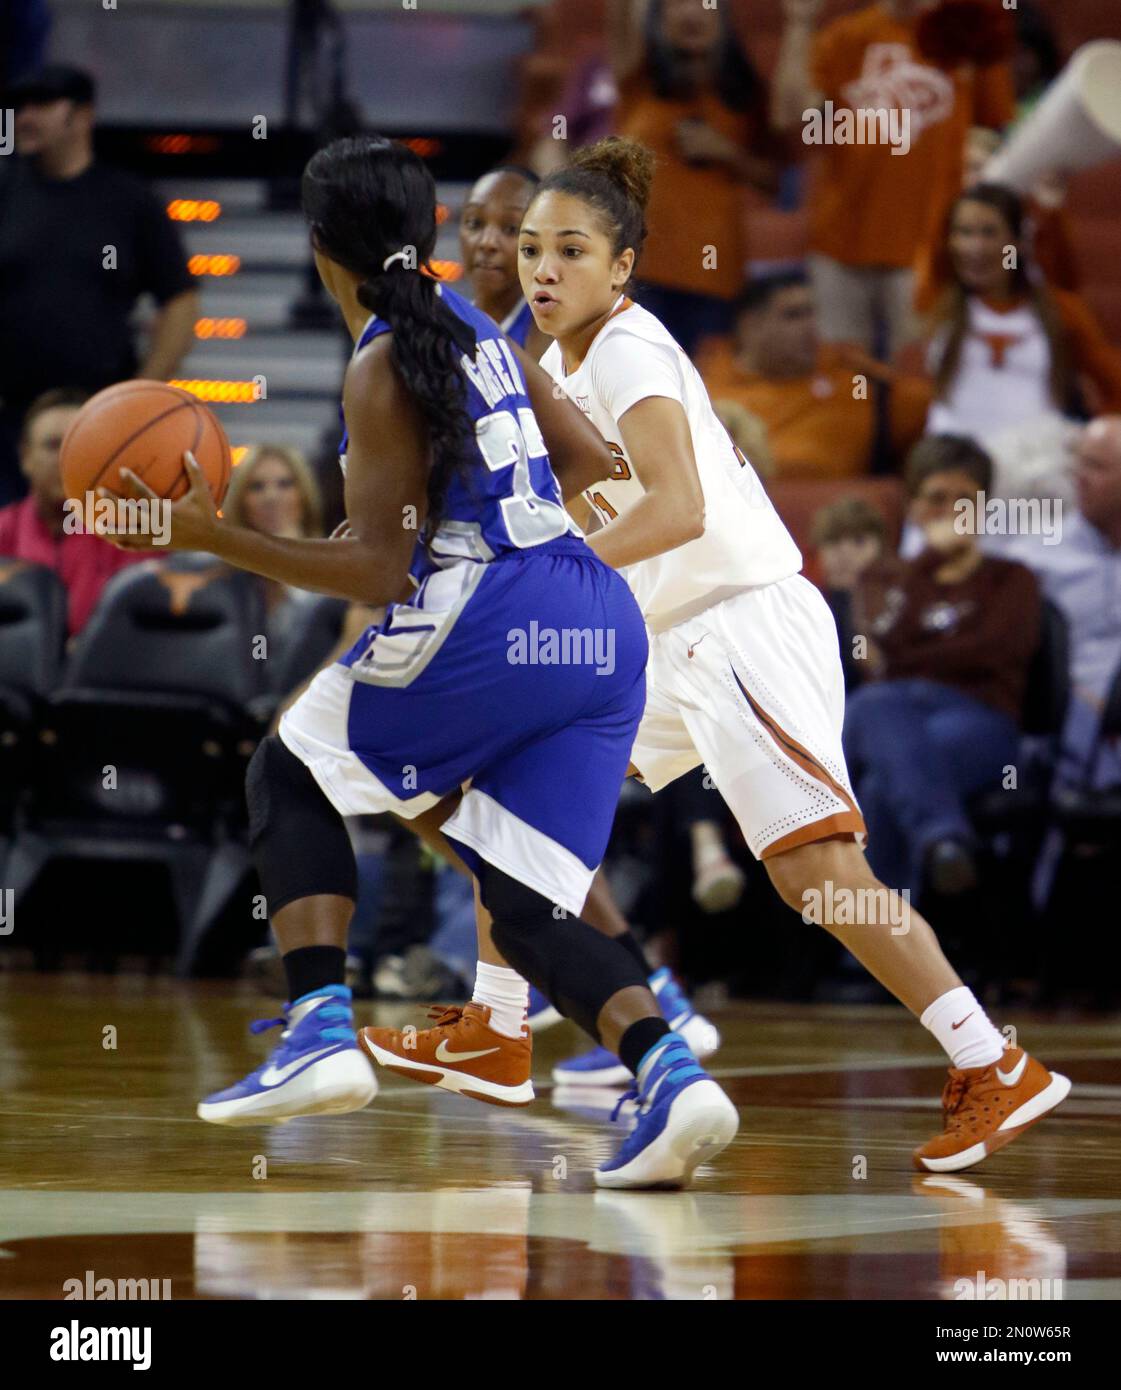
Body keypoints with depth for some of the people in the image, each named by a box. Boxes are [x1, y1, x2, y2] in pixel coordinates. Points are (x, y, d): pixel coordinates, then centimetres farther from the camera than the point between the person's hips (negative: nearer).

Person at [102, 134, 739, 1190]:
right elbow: (592, 461, 27)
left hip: (489, 623, -7)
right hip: (605, 629, 7)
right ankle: (671, 1072, -18)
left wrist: (214, 536, -9)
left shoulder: (382, 371, -5)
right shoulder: (473, 331, 19)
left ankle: (321, 1034, 0)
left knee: (288, 778, 15)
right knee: (524, 902, 8)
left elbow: (379, 571, -8)